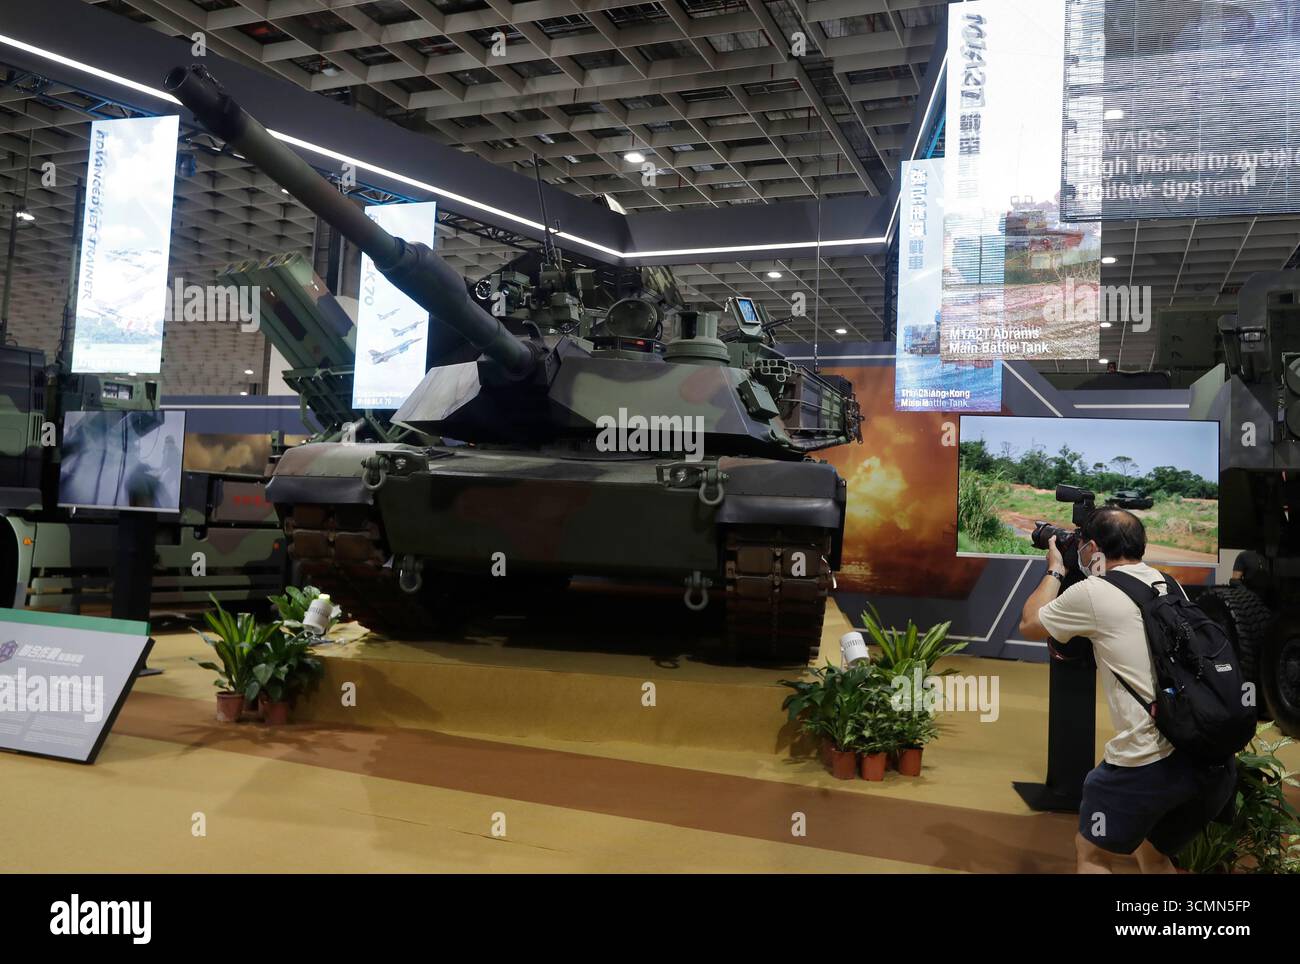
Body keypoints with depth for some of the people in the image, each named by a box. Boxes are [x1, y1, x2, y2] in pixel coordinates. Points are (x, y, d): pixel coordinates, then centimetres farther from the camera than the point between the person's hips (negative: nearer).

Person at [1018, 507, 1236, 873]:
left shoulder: (1093, 593, -6)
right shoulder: (1173, 588, 13)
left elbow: (1028, 625, 10)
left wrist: (1055, 570, 22)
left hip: (1150, 761, -7)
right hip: (1217, 761, 7)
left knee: (1090, 853, 16)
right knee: (1153, 855, 28)